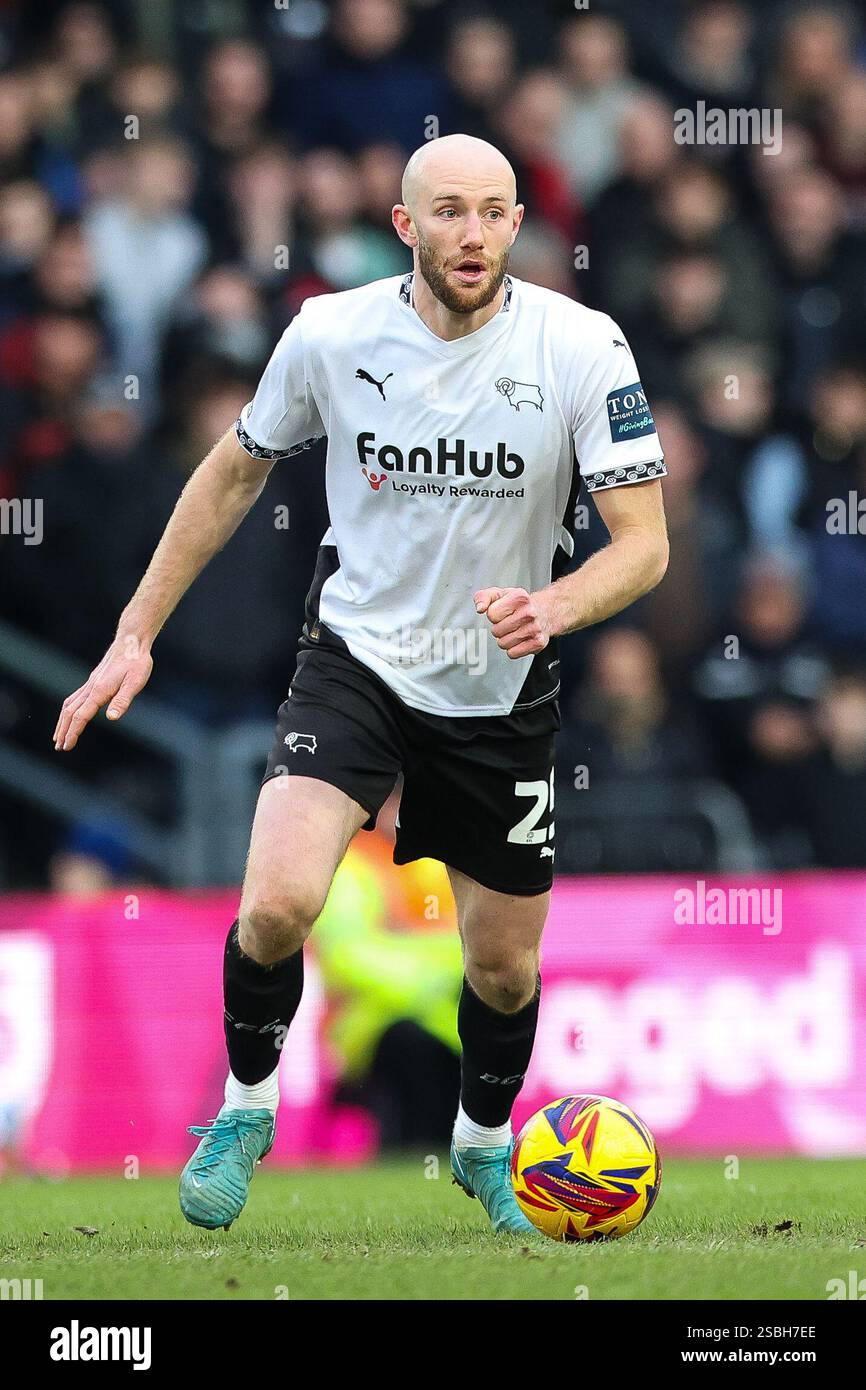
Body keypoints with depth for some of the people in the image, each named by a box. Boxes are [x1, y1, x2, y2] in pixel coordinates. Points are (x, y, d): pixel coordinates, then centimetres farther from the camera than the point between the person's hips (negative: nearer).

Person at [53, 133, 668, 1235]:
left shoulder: (584, 349, -14)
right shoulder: (331, 335, -11)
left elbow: (644, 543, -13)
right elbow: (233, 473, 6)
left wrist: (553, 607, -34)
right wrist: (136, 633, 5)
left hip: (502, 689, 1)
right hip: (355, 658, -1)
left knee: (506, 965, 11)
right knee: (277, 903, -23)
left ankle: (484, 1143, 43)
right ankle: (244, 1109, 6)